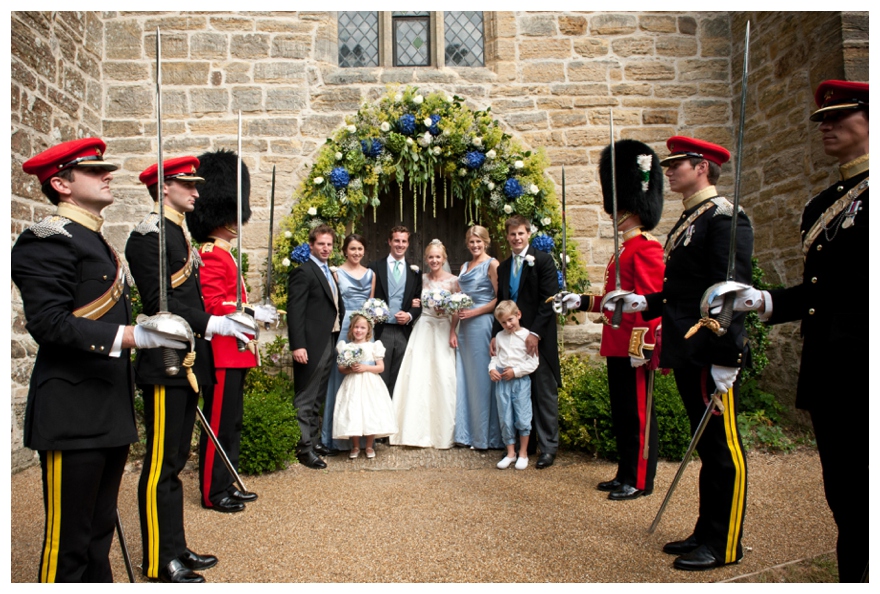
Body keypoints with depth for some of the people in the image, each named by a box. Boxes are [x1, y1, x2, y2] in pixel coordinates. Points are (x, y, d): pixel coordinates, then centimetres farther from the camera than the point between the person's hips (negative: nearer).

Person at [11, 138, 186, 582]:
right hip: (73, 417, -9)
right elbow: (49, 324, -21)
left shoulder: (98, 243, 18)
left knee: (99, 533, 17)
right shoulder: (48, 241, -11)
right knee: (68, 542, 2)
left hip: (110, 413, 9)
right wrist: (133, 335, -29)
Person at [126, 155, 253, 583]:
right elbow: (158, 302, -20)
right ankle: (159, 560, 13)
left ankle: (176, 547, 27)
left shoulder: (179, 234, 17)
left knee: (174, 460, 16)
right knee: (161, 464, 1)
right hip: (166, 366, -10)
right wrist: (213, 323, -23)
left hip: (187, 363, 10)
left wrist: (232, 321, 9)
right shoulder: (148, 236, -12)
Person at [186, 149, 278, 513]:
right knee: (219, 424, 0)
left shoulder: (224, 255, 17)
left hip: (234, 353, 11)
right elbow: (211, 306, -23)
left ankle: (228, 485, 27)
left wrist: (255, 313, 9)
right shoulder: (211, 255, -15)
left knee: (231, 422, 16)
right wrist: (252, 313, -21)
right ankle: (214, 493, 12)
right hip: (223, 353, -11)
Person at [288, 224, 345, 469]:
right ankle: (304, 448, 5)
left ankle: (314, 440, 26)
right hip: (312, 345, -9)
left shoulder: (328, 272, 17)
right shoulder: (303, 271, -10)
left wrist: (337, 339, 11)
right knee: (305, 399, -1)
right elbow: (295, 311, -17)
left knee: (317, 398, 16)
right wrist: (297, 345, -23)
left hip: (329, 343, 9)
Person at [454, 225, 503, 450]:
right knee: (465, 378, 8)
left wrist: (474, 312, -15)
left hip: (482, 324, -7)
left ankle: (487, 436, 9)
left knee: (482, 378, -2)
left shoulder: (492, 264, -4)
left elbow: (500, 298, -11)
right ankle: (467, 433, 18)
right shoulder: (464, 267, 17)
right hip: (465, 328, 7)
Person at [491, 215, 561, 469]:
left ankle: (548, 447, 10)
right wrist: (496, 335, 6)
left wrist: (535, 333, -17)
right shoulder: (503, 267, 16)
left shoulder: (542, 260, -2)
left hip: (539, 338, -5)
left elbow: (549, 300, -10)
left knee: (544, 392, 2)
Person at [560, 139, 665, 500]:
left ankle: (640, 481, 13)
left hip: (635, 349, -10)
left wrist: (642, 346, -23)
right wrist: (583, 301, 19)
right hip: (617, 347, 10)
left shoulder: (646, 248, -13)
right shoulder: (625, 249, 17)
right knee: (621, 413, 16)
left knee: (638, 414, 1)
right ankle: (625, 474, 27)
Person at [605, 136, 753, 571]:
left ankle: (726, 545, 14)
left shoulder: (724, 217, -11)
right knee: (706, 445, 16)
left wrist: (726, 357, -21)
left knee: (723, 446, 2)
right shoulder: (686, 222, 18)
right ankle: (707, 532, 27)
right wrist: (643, 304, 10)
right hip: (687, 354, 9)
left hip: (711, 355, -9)